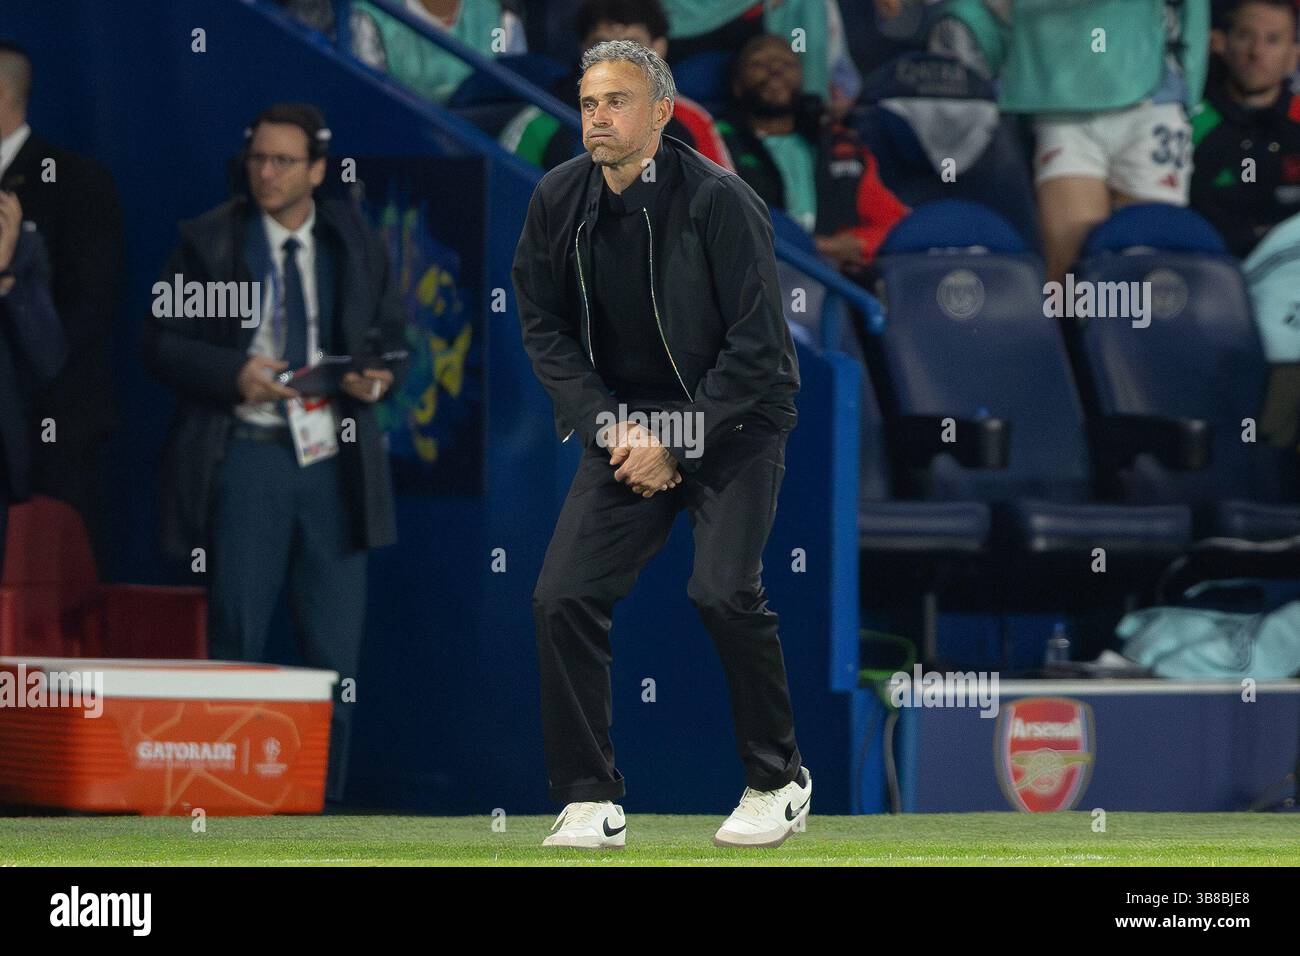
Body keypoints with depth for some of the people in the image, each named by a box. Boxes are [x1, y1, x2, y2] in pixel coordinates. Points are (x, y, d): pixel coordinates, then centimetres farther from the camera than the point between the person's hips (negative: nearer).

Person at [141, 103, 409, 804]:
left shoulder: (356, 245, 9)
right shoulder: (208, 241, 1)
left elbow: (390, 338, 16)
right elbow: (160, 340, -1)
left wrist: (377, 375, -7)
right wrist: (233, 374, -17)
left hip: (333, 461, 3)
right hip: (245, 455, -3)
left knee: (335, 646, 3)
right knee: (238, 641, 0)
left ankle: (323, 800, 11)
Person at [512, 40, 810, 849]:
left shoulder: (717, 200, -17)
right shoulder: (560, 200, -2)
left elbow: (758, 345, -15)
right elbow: (545, 327, 6)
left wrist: (679, 445, -16)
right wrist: (610, 428, -7)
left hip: (733, 422, -5)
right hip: (624, 425, 5)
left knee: (724, 591, -21)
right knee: (564, 598, -8)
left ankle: (779, 782, -1)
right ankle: (591, 803, 2)